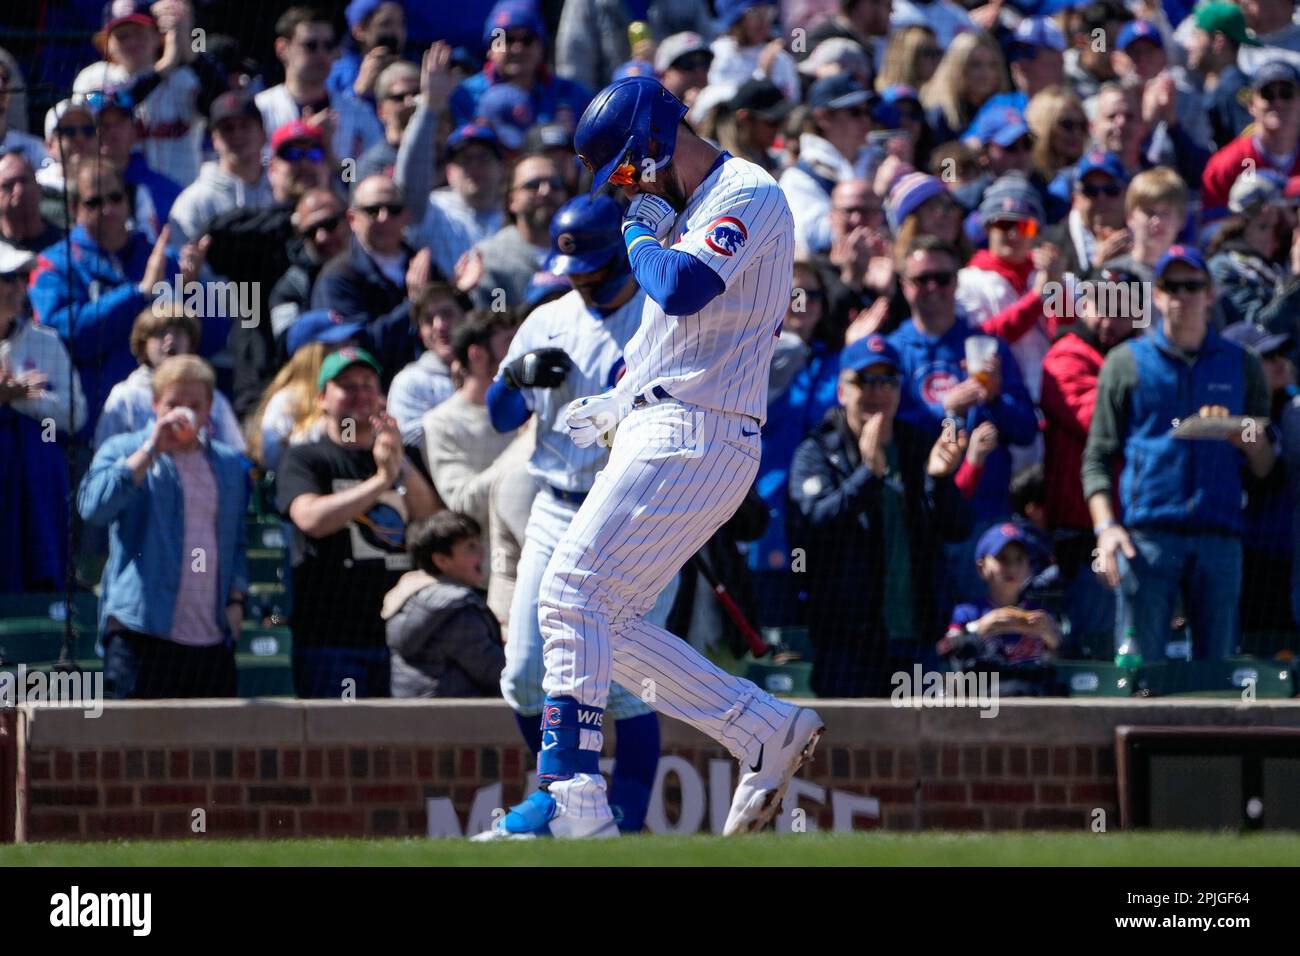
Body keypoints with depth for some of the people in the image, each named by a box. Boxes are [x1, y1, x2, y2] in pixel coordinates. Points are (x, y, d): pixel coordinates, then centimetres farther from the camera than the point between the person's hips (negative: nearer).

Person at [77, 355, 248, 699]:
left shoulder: (229, 464, 19)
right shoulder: (123, 450, 4)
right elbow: (94, 506, -16)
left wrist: (236, 599, 11)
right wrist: (151, 450, -15)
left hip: (213, 640, 5)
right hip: (142, 630, -5)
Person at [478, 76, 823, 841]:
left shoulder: (747, 195, -9)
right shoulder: (699, 209, 23)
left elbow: (684, 289, -26)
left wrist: (642, 235, -7)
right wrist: (618, 406, 20)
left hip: (693, 442, -11)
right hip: (660, 432, 11)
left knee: (573, 595, -15)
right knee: (607, 623, 8)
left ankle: (572, 800, -18)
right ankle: (767, 729, 11)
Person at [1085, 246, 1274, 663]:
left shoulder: (1241, 365, 15)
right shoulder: (1127, 362, 10)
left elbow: (1265, 468, 15)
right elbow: (1097, 457, 7)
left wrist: (1251, 441, -8)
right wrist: (1105, 528, -7)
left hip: (1219, 534, 2)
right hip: (1146, 531, -2)